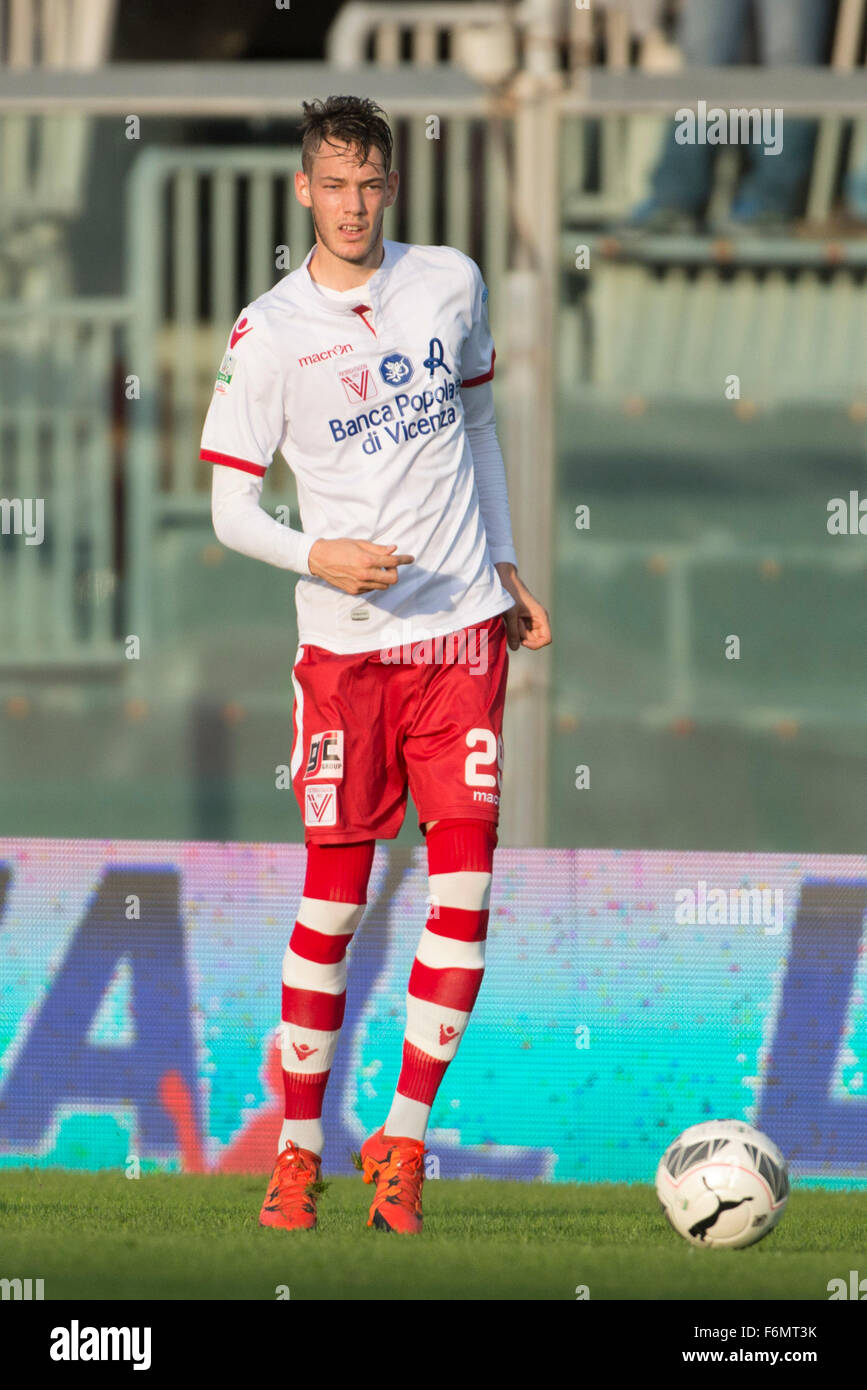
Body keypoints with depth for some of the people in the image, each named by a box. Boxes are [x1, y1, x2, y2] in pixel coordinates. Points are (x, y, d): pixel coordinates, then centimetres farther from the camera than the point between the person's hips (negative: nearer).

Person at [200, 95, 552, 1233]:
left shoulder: (453, 285, 4)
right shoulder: (267, 334, -5)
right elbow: (230, 507, -3)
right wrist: (318, 558, -20)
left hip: (462, 628, 2)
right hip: (342, 643, -2)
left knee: (464, 882, -6)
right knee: (333, 896, -1)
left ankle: (403, 1138, 1)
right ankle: (299, 1148, 10)